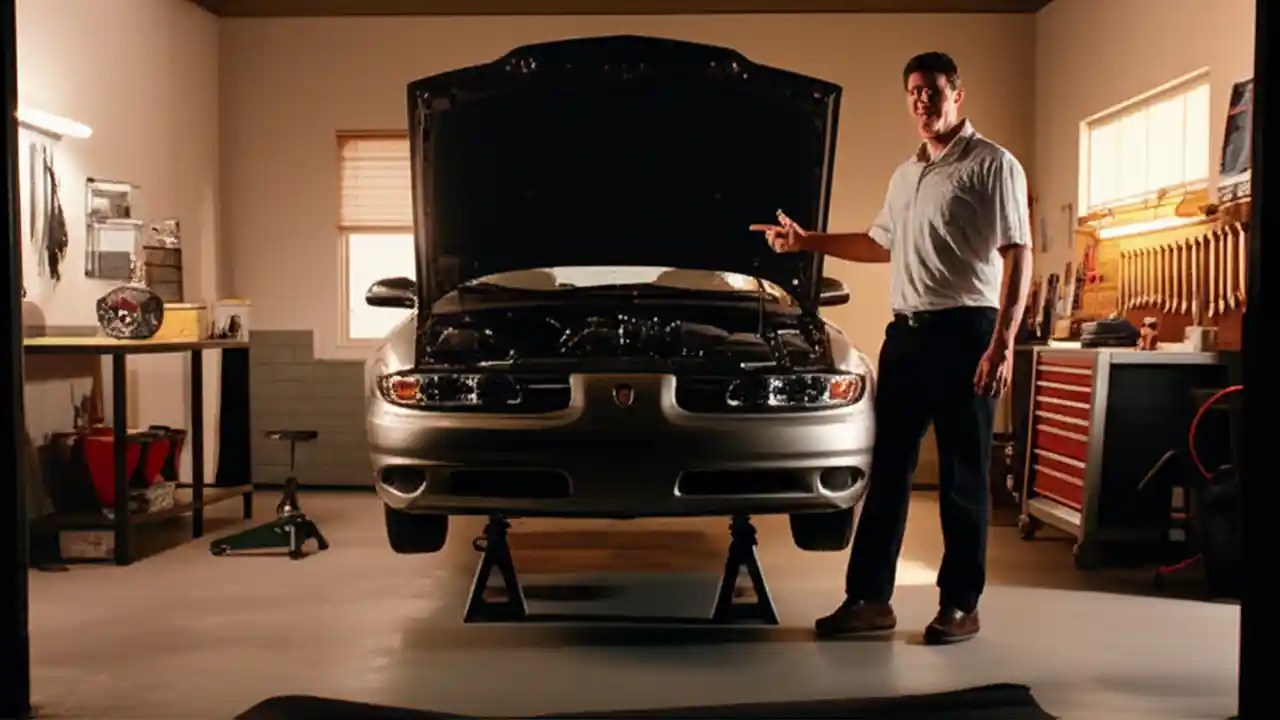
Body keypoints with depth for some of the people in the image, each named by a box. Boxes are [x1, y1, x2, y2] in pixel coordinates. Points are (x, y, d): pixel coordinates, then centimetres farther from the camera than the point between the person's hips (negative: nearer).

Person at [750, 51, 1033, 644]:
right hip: (905, 332, 7)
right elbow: (881, 244, 33)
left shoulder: (992, 165, -5)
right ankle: (869, 598, 13)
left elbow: (1017, 256, -11)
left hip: (964, 332, -7)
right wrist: (806, 242, 29)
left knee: (961, 476, 0)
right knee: (887, 467, 7)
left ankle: (961, 606, 10)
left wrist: (1003, 342, -20)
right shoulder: (905, 175, 19)